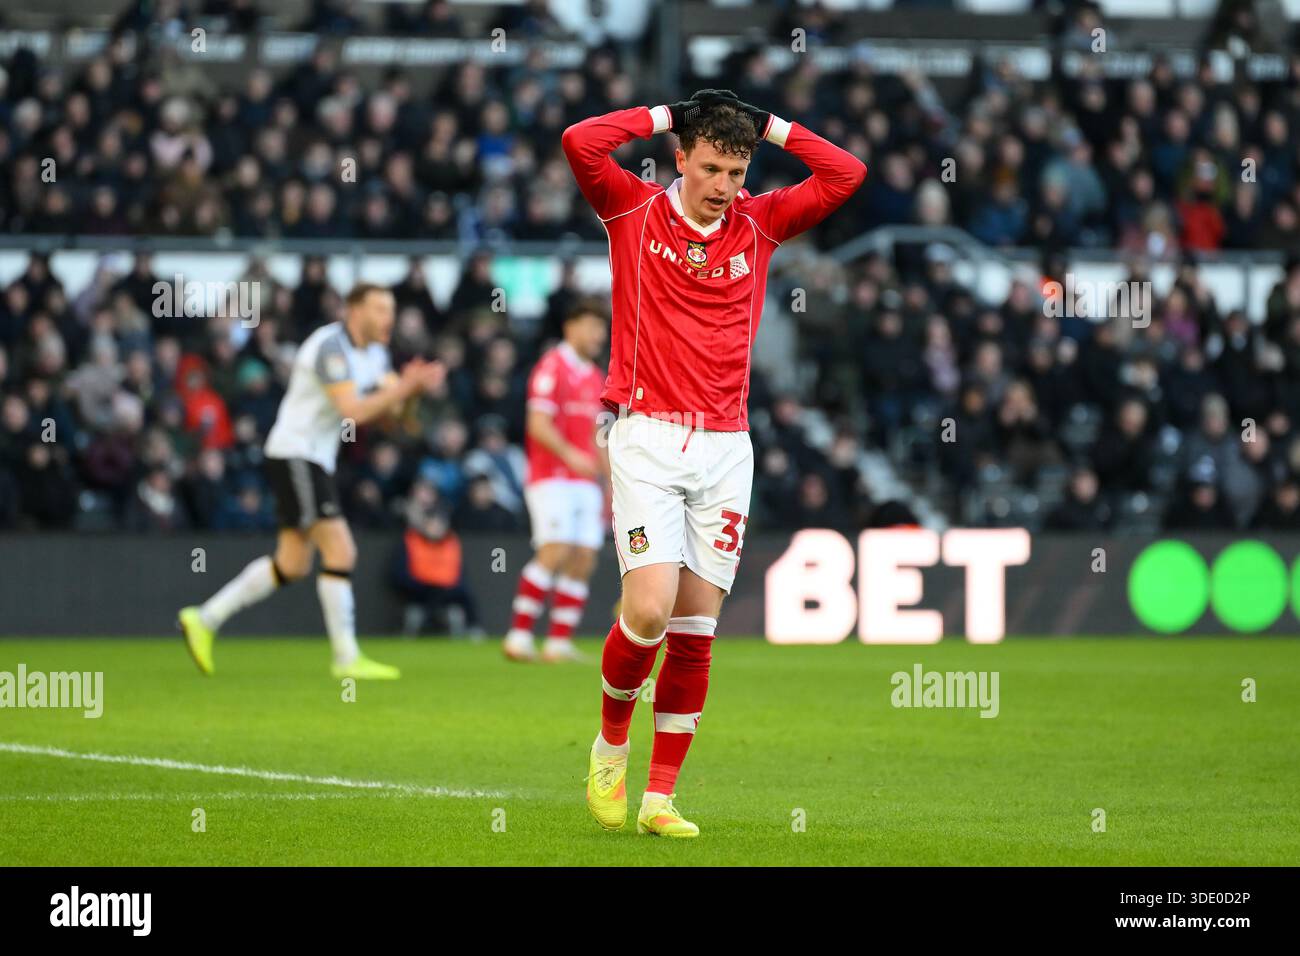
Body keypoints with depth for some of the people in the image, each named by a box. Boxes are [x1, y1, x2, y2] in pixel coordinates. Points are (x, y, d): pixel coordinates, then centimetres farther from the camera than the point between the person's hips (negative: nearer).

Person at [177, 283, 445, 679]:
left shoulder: (373, 351, 12)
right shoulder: (331, 346, -19)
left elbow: (389, 406, 4)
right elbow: (354, 411, -27)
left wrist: (409, 385, -16)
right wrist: (406, 387, -28)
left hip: (315, 460, 10)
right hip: (295, 456, -10)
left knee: (292, 564, 11)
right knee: (340, 550, -14)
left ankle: (204, 619, 17)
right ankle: (347, 659, -11)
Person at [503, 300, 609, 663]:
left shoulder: (594, 377, 19)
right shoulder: (552, 367, -6)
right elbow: (538, 424, -15)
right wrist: (569, 454, -28)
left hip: (585, 482, 8)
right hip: (552, 479, -8)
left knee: (584, 560, 0)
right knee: (555, 552, -17)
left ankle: (559, 642, 2)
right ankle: (519, 635, -13)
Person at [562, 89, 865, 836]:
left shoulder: (759, 223, 10)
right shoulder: (635, 210, 1)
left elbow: (847, 175, 7)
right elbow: (580, 143, -14)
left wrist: (769, 126, 7)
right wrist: (663, 116, -3)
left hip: (726, 445, 3)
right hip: (648, 438, -3)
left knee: (696, 630, 0)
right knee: (649, 611, -16)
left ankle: (661, 797, 5)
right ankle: (611, 742, 12)